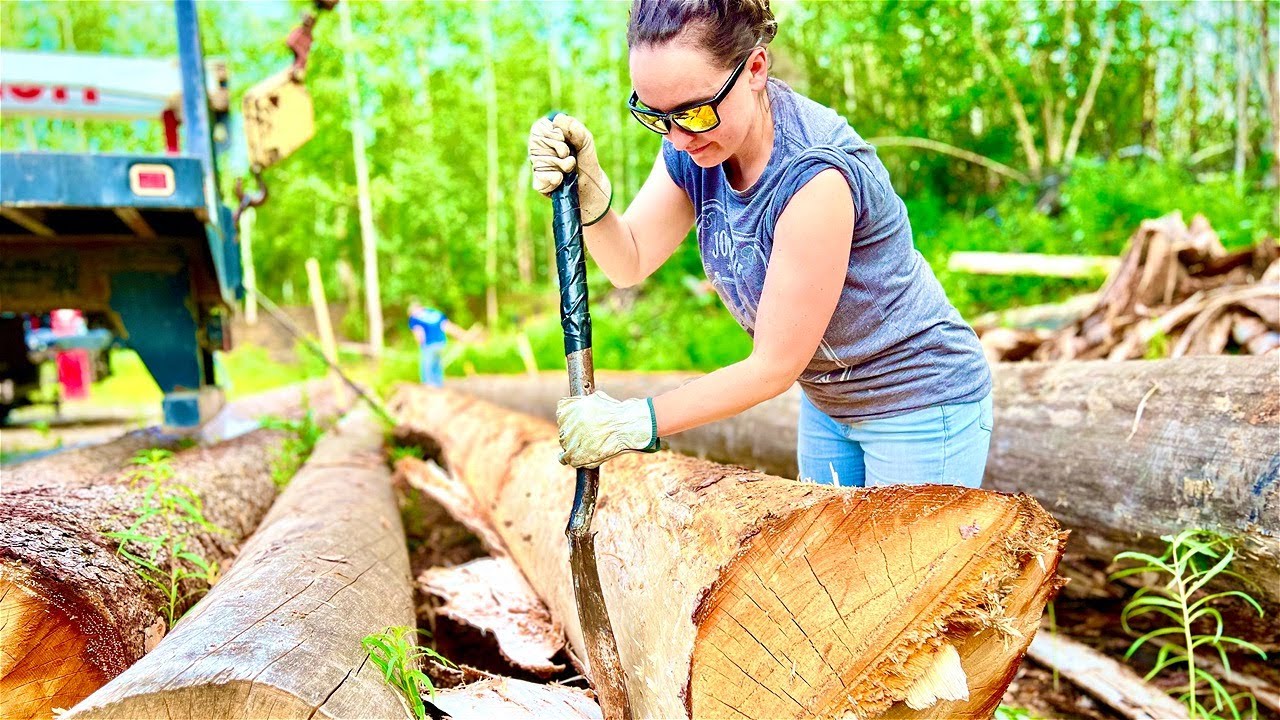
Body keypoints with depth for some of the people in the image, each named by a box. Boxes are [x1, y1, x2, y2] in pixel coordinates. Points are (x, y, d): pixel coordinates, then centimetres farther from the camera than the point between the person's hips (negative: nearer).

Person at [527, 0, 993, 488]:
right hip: (826, 400, 7)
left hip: (920, 405, -7)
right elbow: (630, 263, -11)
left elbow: (774, 365, -28)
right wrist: (588, 195, -30)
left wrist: (638, 422, -27)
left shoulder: (816, 175, -34)